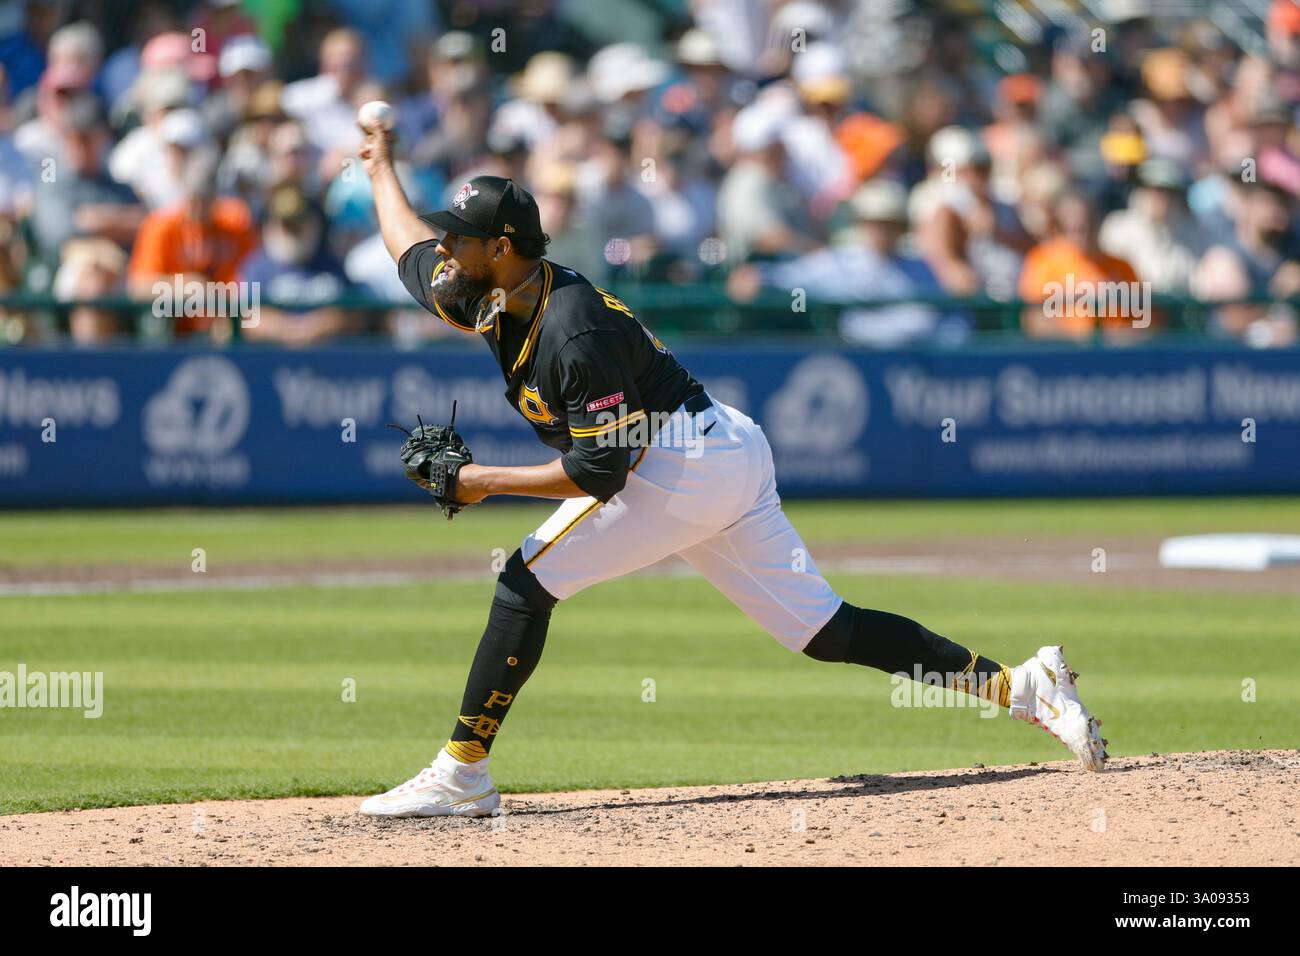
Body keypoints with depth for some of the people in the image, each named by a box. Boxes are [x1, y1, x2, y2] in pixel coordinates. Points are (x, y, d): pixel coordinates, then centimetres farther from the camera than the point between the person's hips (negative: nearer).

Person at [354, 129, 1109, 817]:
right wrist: (381, 168, 38)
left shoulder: (573, 330, -22)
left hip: (683, 467, -10)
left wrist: (488, 482, -18)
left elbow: (600, 471, -25)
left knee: (528, 582, -11)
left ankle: (464, 775, -10)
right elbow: (413, 251, 27)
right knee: (826, 630, 7)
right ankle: (1020, 685, 3)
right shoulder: (495, 299, 6)